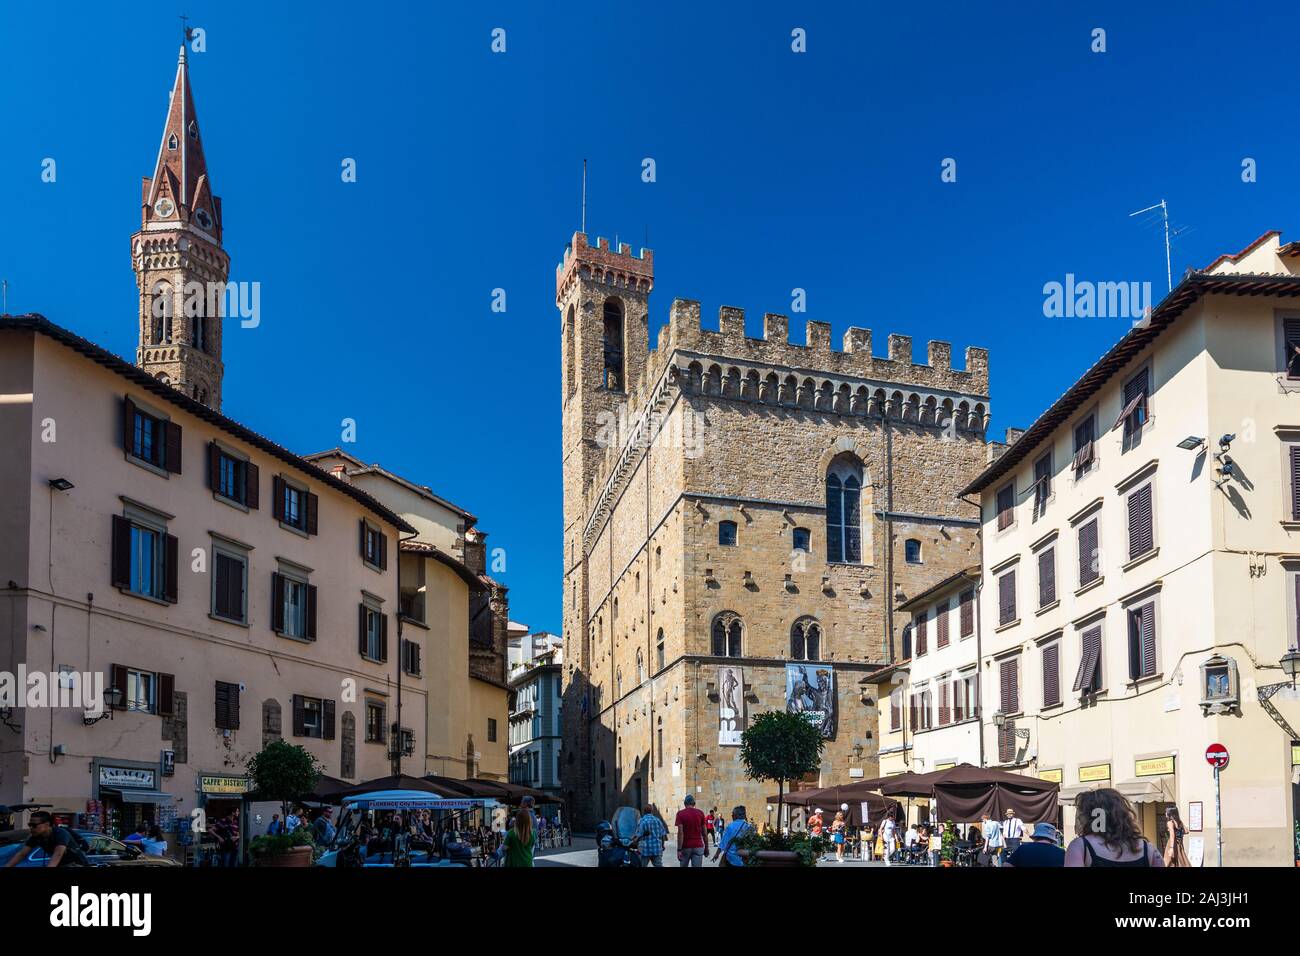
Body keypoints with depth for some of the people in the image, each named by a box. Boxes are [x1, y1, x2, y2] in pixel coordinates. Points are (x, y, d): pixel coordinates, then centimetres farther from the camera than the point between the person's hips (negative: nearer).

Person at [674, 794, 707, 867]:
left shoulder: (680, 814, -5)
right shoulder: (700, 813, 2)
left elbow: (680, 832, -12)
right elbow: (704, 832, 5)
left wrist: (679, 850, -12)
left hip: (686, 846, -1)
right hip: (698, 846, 1)